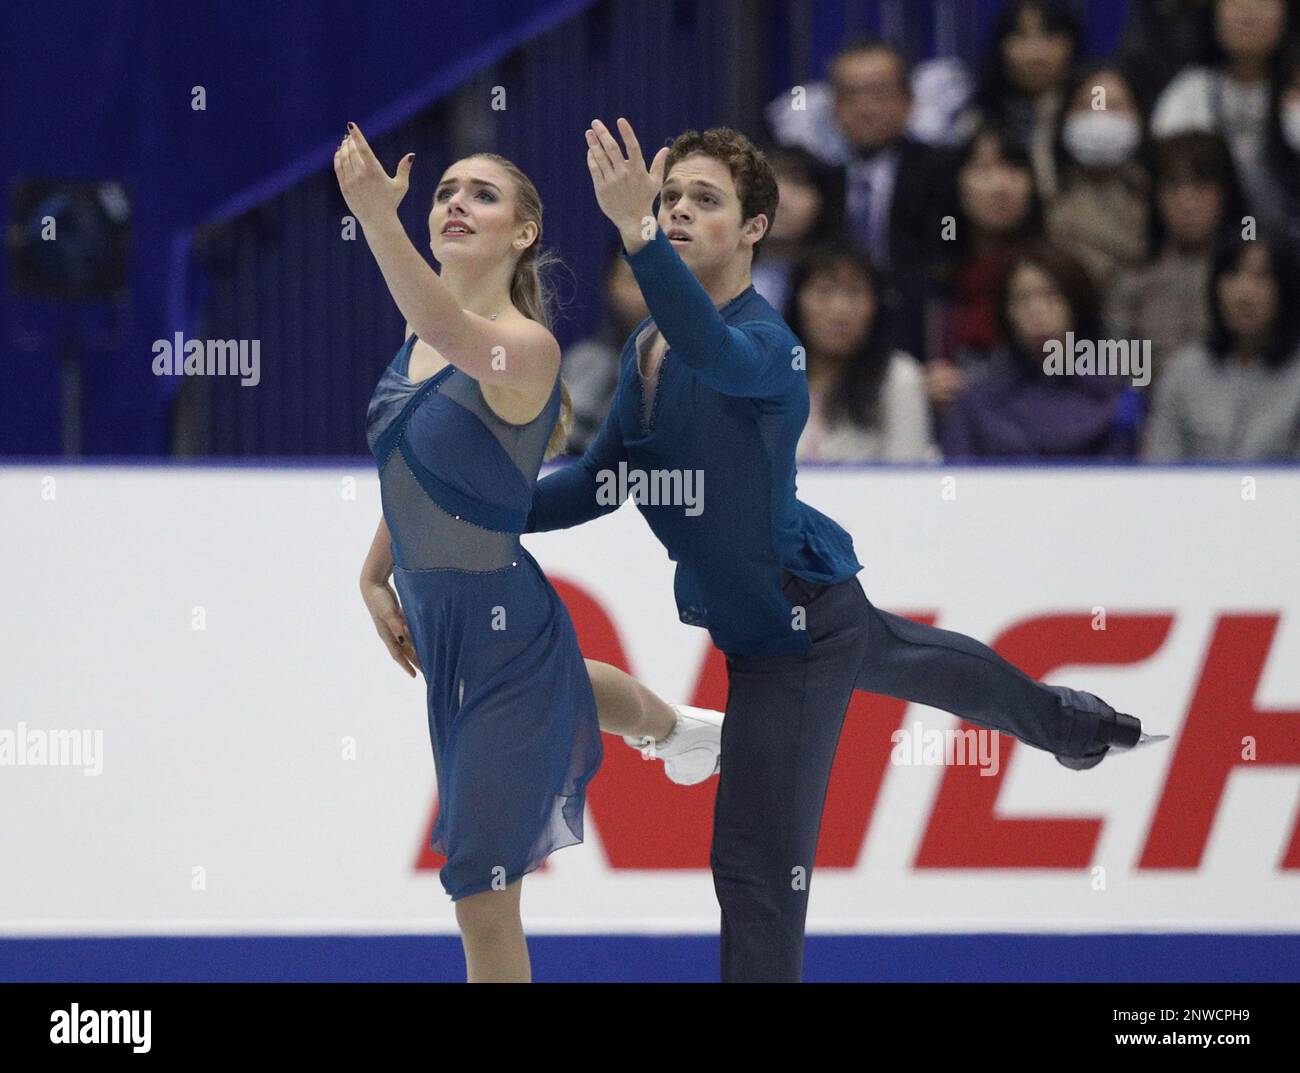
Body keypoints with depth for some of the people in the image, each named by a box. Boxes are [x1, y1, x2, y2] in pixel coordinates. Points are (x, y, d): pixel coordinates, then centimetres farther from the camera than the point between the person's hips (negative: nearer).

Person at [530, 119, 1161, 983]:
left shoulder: (764, 343, -31)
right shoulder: (648, 348, -6)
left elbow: (714, 350, -57)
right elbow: (603, 480, 1)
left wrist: (635, 231, -70)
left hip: (797, 628, -10)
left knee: (756, 857, -9)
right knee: (922, 662, 37)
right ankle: (1071, 722, 67)